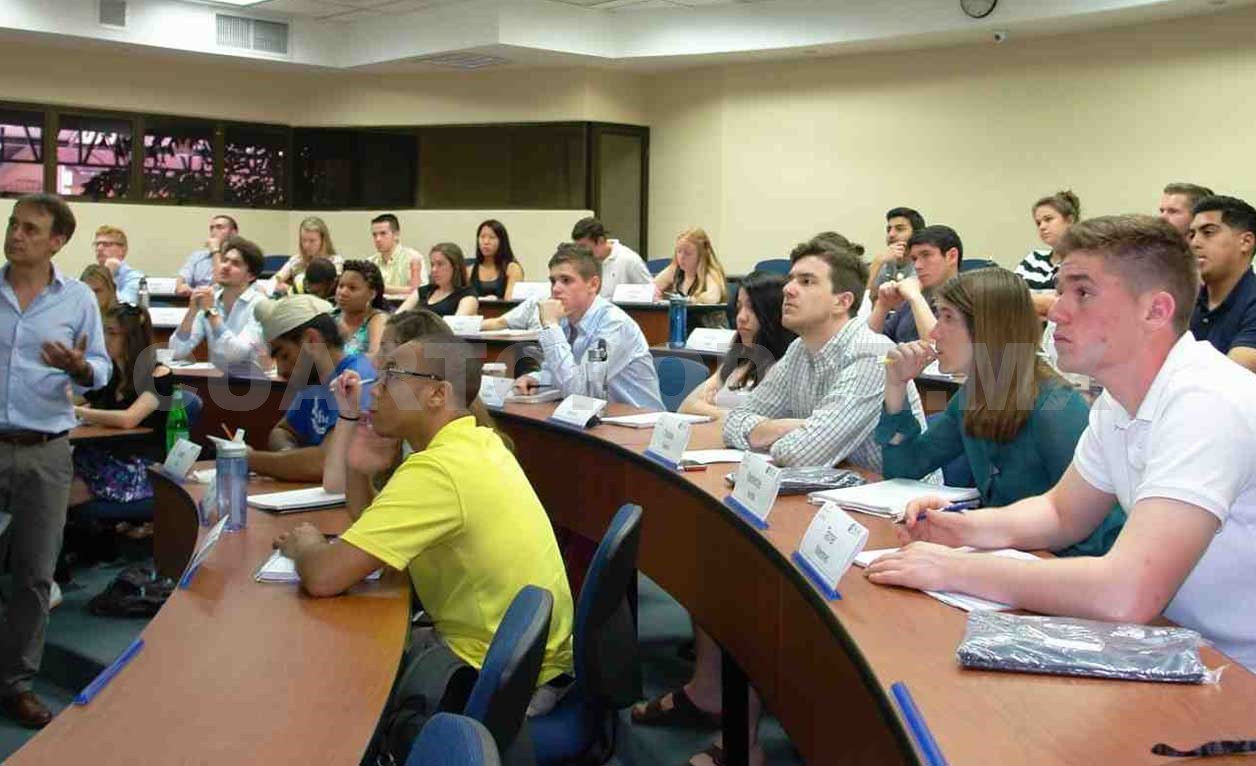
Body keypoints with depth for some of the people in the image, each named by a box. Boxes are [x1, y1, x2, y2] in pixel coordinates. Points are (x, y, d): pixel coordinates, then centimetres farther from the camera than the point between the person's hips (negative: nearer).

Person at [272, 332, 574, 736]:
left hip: (495, 678, -8)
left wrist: (307, 546, -5)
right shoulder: (477, 442, 4)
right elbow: (373, 525, 11)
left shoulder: (436, 470, -25)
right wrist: (354, 428, 3)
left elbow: (323, 577, -28)